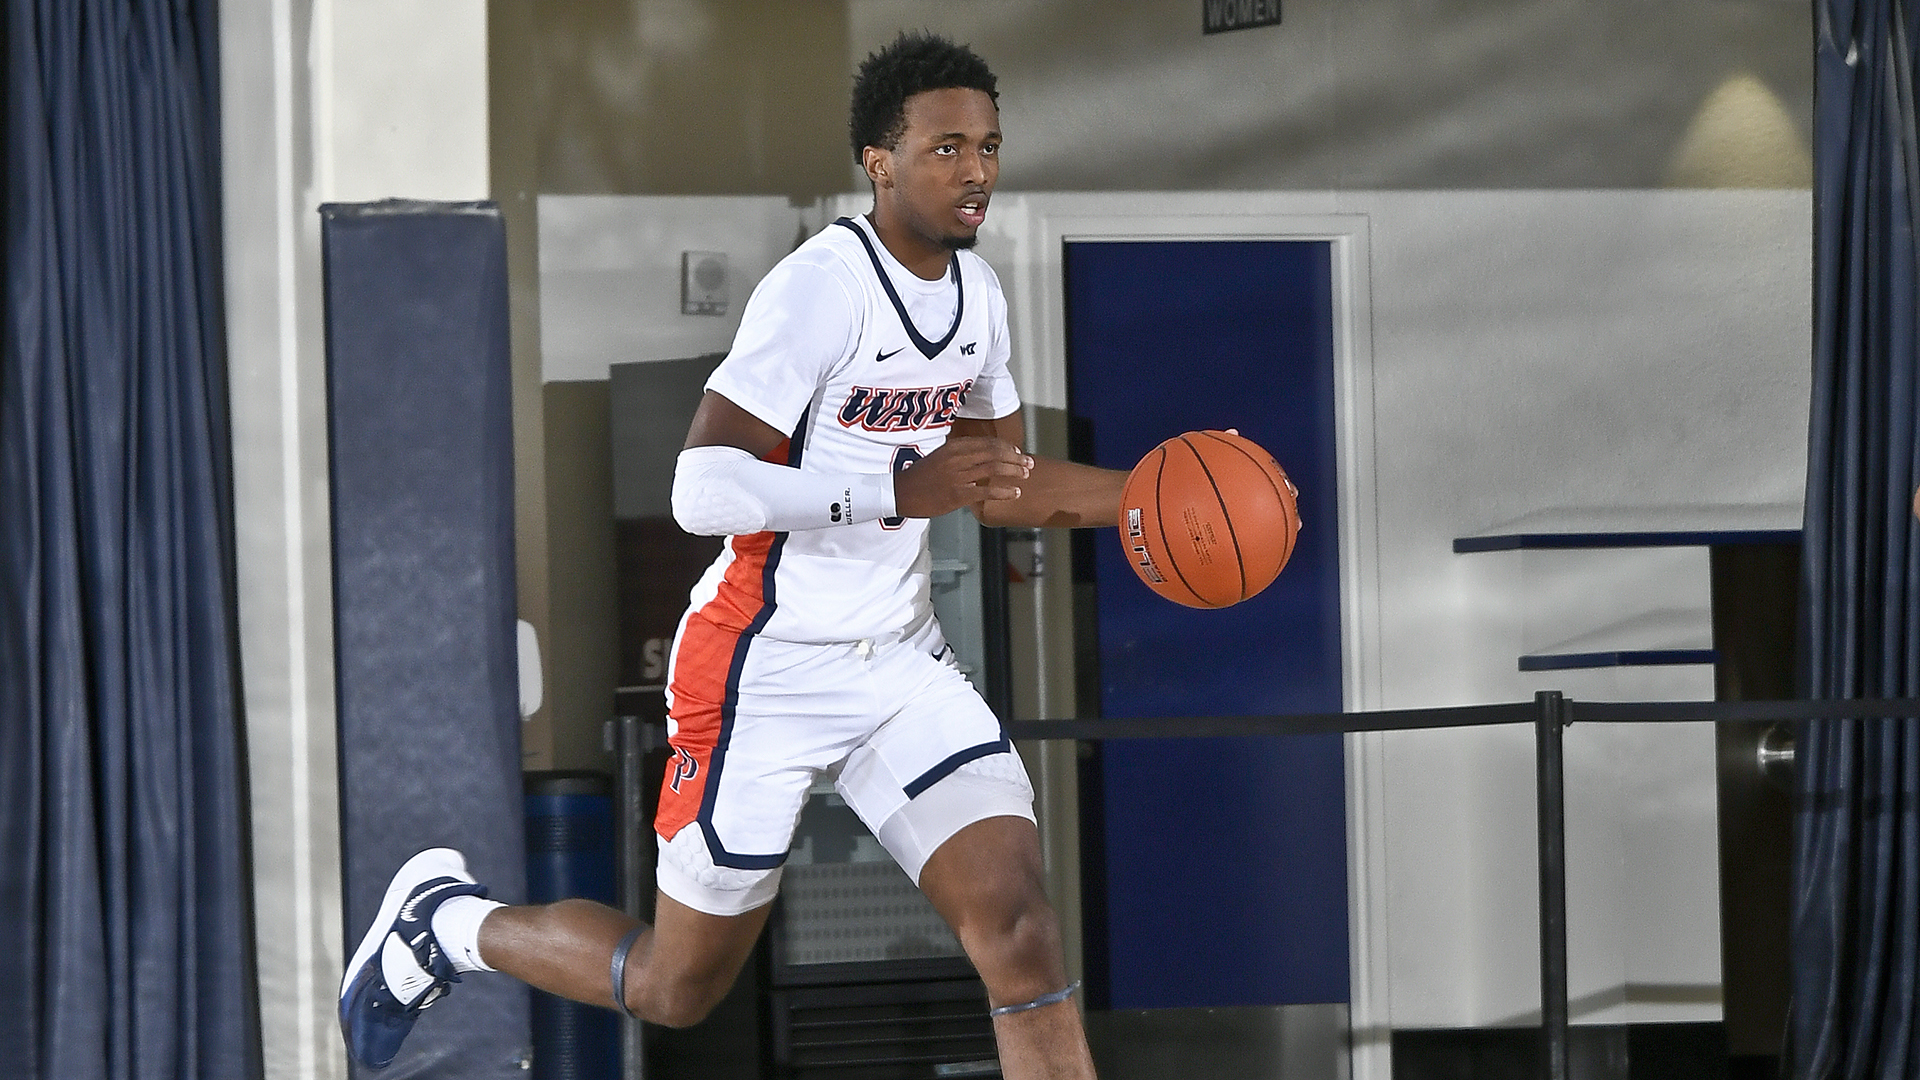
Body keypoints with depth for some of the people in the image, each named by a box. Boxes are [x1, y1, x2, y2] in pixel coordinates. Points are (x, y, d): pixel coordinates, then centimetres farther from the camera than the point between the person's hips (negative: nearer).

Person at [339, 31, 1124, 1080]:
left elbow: (1000, 483, 21)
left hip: (899, 660, 6)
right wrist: (900, 491, -33)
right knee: (677, 985, 8)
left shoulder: (975, 290, 6)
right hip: (767, 668, -6)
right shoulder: (822, 286, -21)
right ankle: (445, 921, 35)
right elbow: (701, 488, -28)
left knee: (1017, 922, -13)